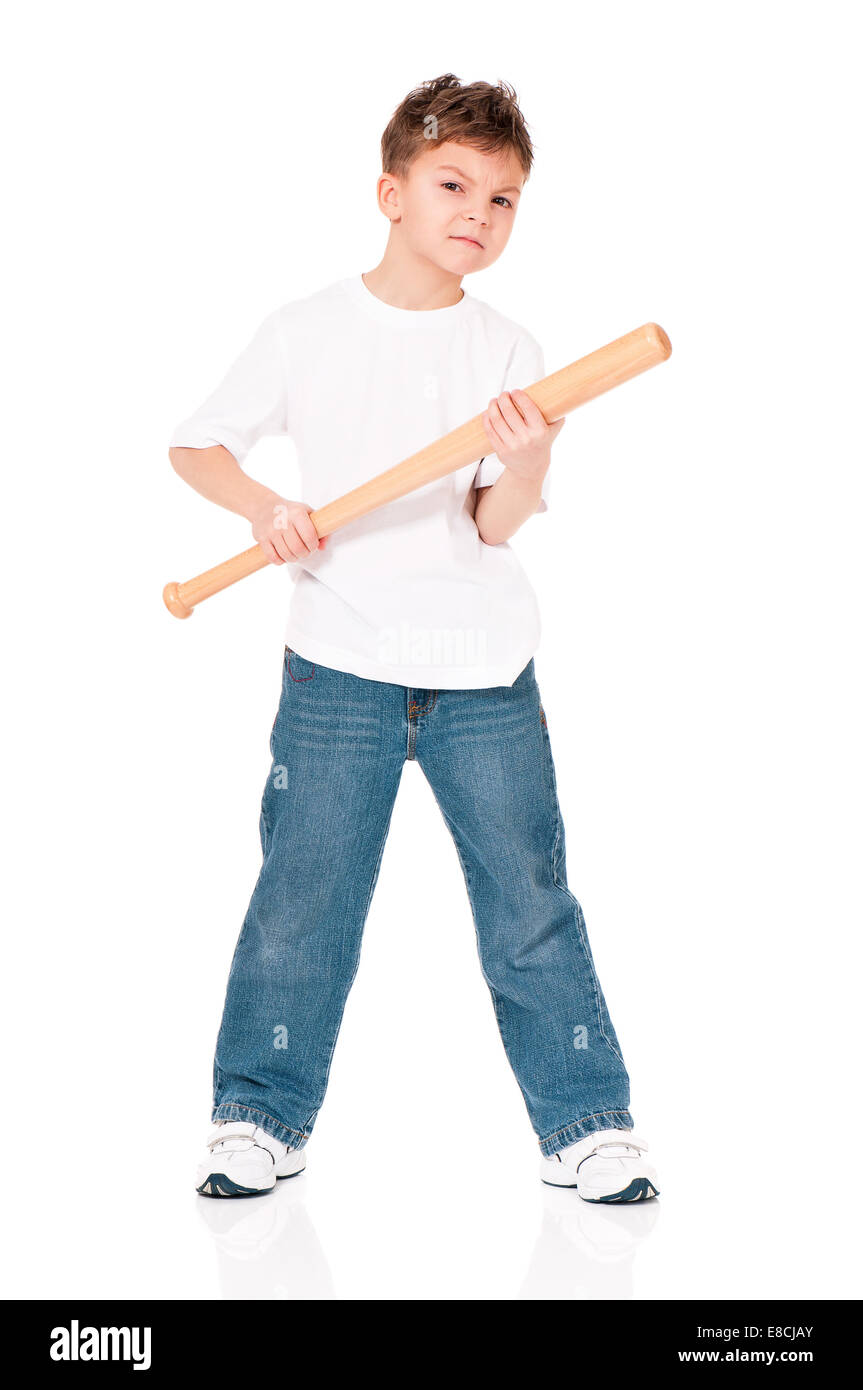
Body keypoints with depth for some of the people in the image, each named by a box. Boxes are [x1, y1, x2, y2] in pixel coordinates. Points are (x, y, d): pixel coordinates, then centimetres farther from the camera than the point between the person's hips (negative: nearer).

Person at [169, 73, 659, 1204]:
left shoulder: (508, 351, 1)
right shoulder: (307, 332, -1)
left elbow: (495, 526, -5)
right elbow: (198, 445, 8)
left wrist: (528, 467, -25)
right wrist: (263, 506, -10)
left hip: (485, 671, 1)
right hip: (340, 666, -1)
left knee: (531, 900, 4)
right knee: (304, 895, 4)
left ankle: (587, 1123, 16)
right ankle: (263, 1114, 21)